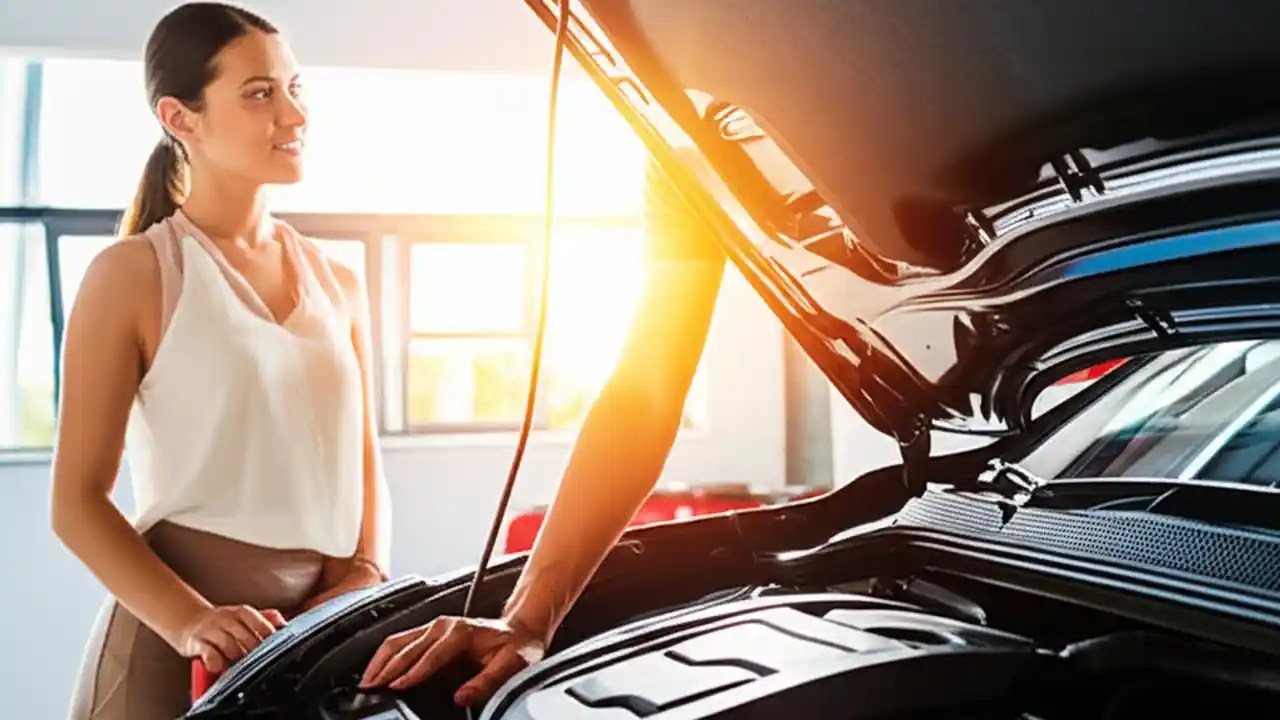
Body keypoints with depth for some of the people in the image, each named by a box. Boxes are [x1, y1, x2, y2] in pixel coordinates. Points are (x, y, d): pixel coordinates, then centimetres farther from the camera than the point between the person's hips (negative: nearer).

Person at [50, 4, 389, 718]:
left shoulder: (337, 283, 11)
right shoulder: (133, 275, -4)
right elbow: (78, 500, -7)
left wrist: (369, 574, -2)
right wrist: (188, 620, -20)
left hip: (325, 635, 5)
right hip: (174, 643, -4)